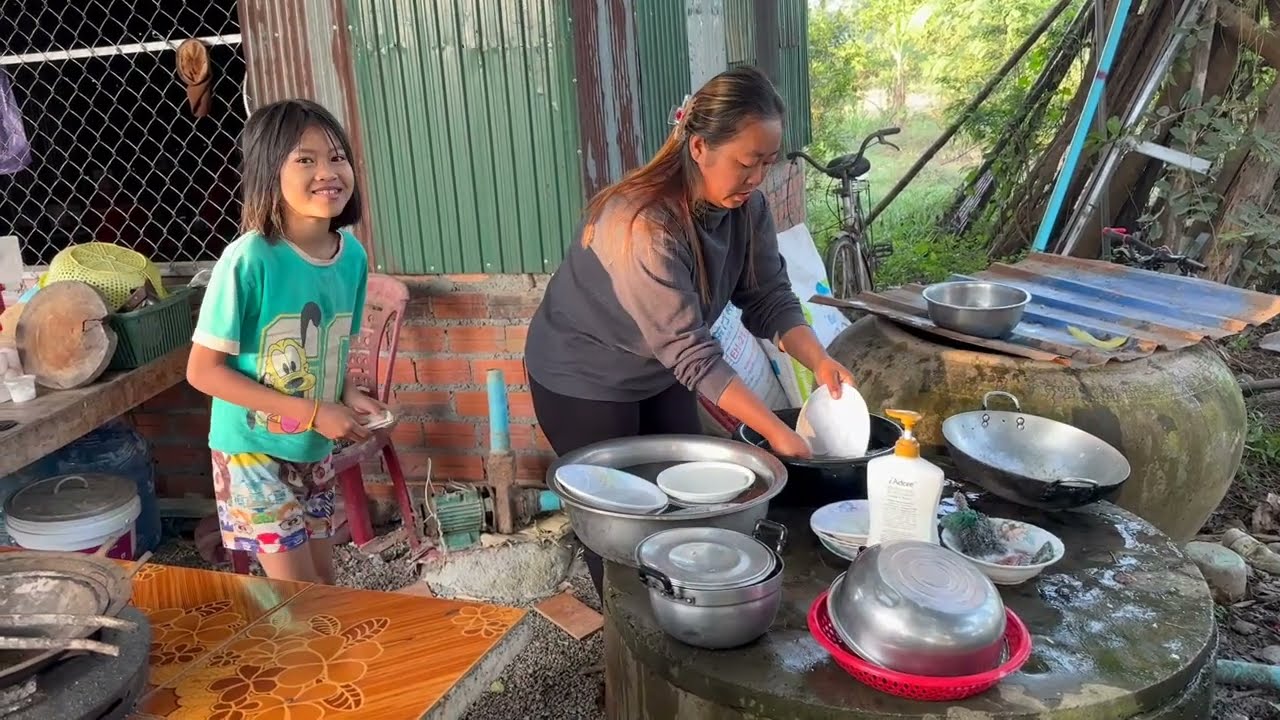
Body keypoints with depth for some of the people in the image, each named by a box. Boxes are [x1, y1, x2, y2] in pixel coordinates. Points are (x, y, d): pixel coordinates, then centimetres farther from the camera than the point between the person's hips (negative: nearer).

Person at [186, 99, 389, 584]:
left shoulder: (352, 254, -6)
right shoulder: (249, 259, -23)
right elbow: (203, 371, -20)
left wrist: (347, 397, -11)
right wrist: (312, 412, -22)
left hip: (315, 451, 6)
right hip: (254, 452, -5)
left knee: (324, 582, 17)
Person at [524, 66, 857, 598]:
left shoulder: (746, 205, -13)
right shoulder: (644, 225, -36)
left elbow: (769, 298, -8)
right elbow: (692, 353, -35)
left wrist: (818, 360, -25)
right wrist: (776, 432, -34)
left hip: (659, 372, 7)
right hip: (584, 380, -7)